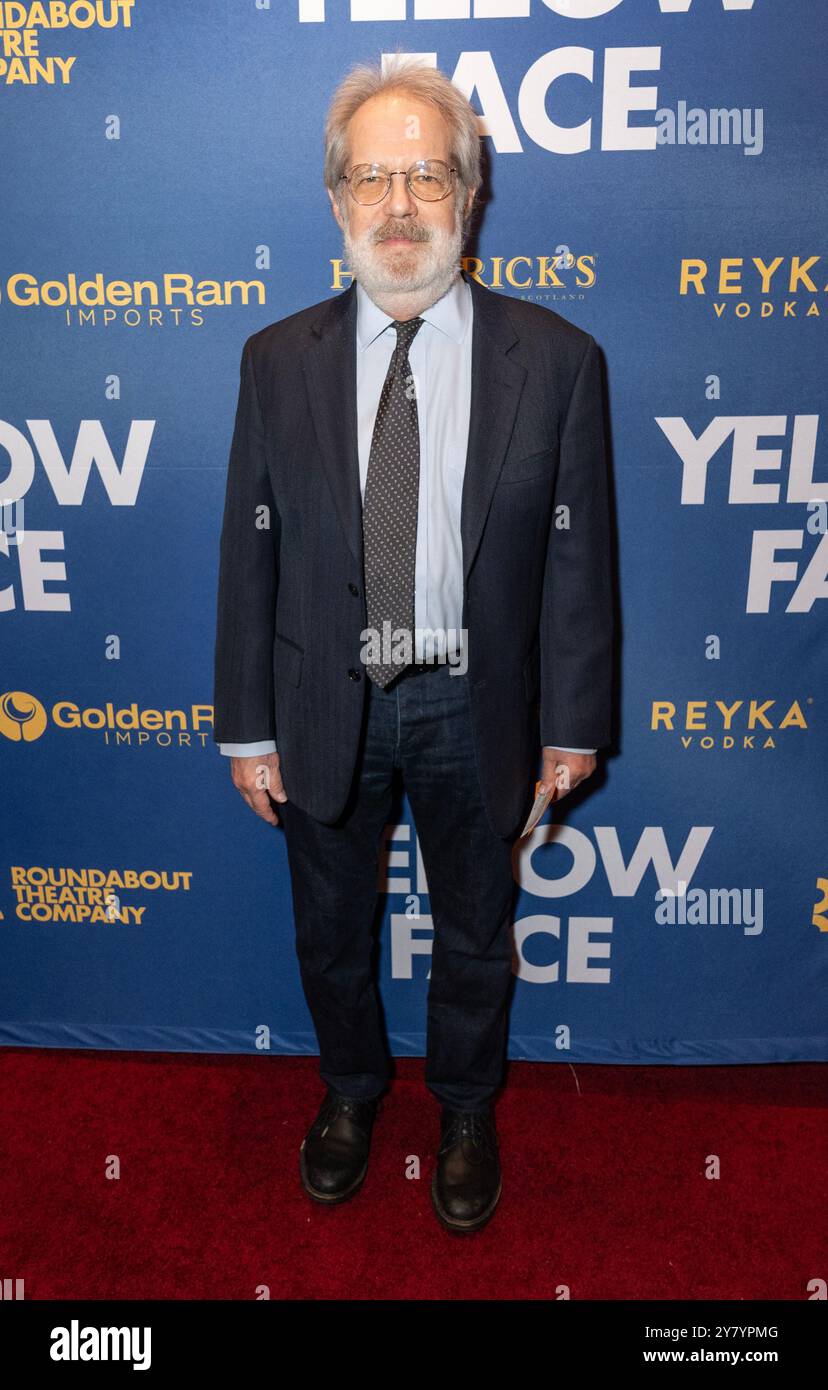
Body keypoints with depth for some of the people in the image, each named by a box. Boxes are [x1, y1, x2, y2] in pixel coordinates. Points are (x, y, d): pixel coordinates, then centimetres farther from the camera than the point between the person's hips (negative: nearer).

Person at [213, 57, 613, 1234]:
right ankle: (352, 1091, 51)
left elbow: (578, 555, -5)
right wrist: (247, 727, -2)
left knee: (476, 936, 19)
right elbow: (249, 552, -2)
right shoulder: (278, 360, -3)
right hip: (325, 705, 2)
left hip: (473, 707, -1)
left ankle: (467, 1111, 48)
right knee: (330, 933, 20)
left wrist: (573, 723, -4)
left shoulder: (556, 359, -7)